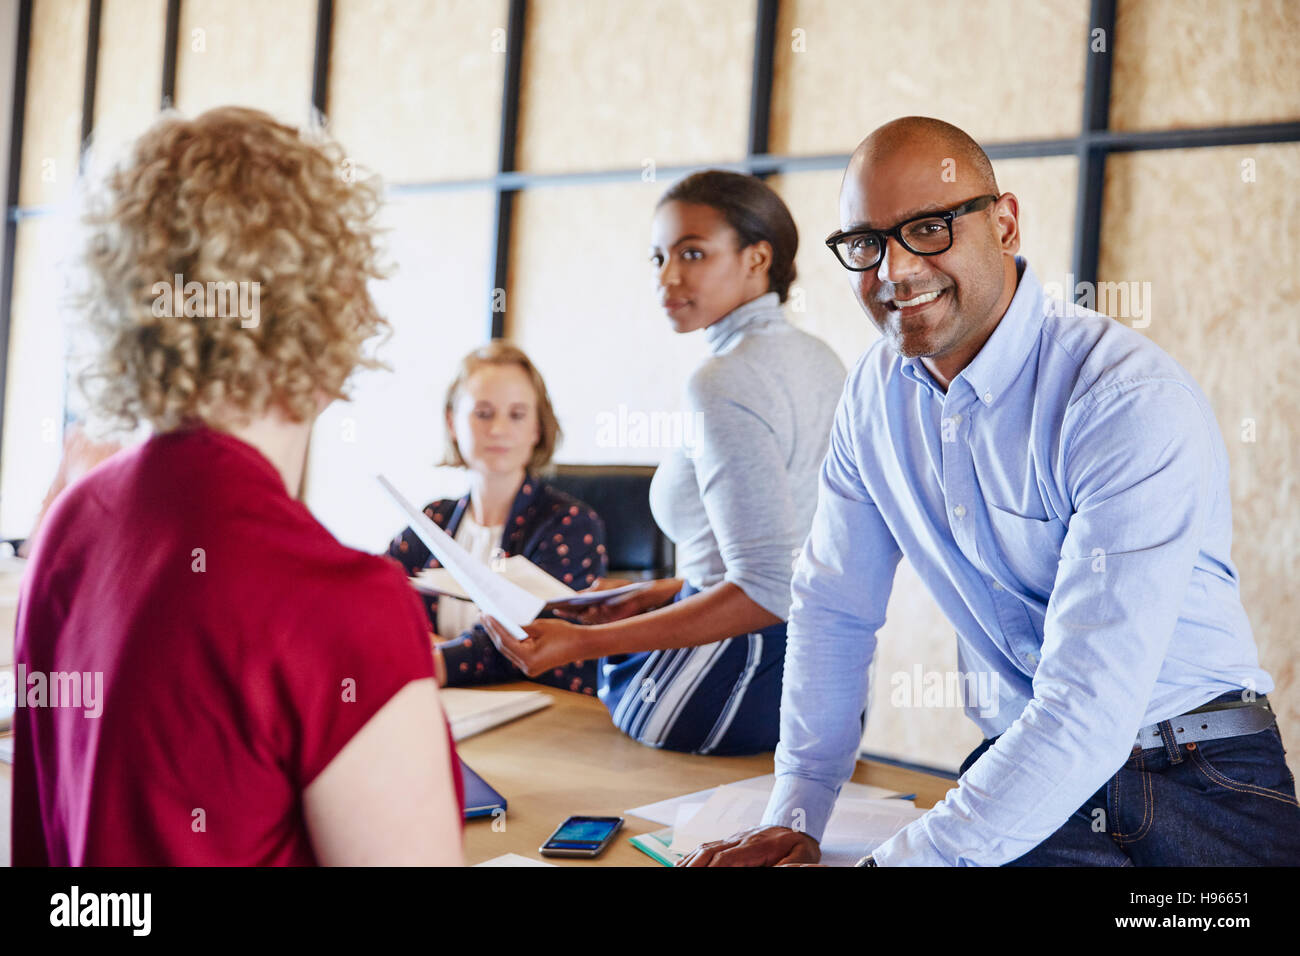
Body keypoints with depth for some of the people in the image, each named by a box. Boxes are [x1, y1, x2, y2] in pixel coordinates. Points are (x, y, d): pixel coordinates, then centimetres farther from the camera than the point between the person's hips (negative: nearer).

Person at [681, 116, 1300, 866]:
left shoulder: (1135, 402, -19)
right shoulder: (877, 390, 3)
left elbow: (1090, 707, -25)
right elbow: (834, 609, 13)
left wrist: (903, 857, -26)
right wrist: (793, 818, 6)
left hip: (1204, 784, -4)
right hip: (1026, 774, 4)